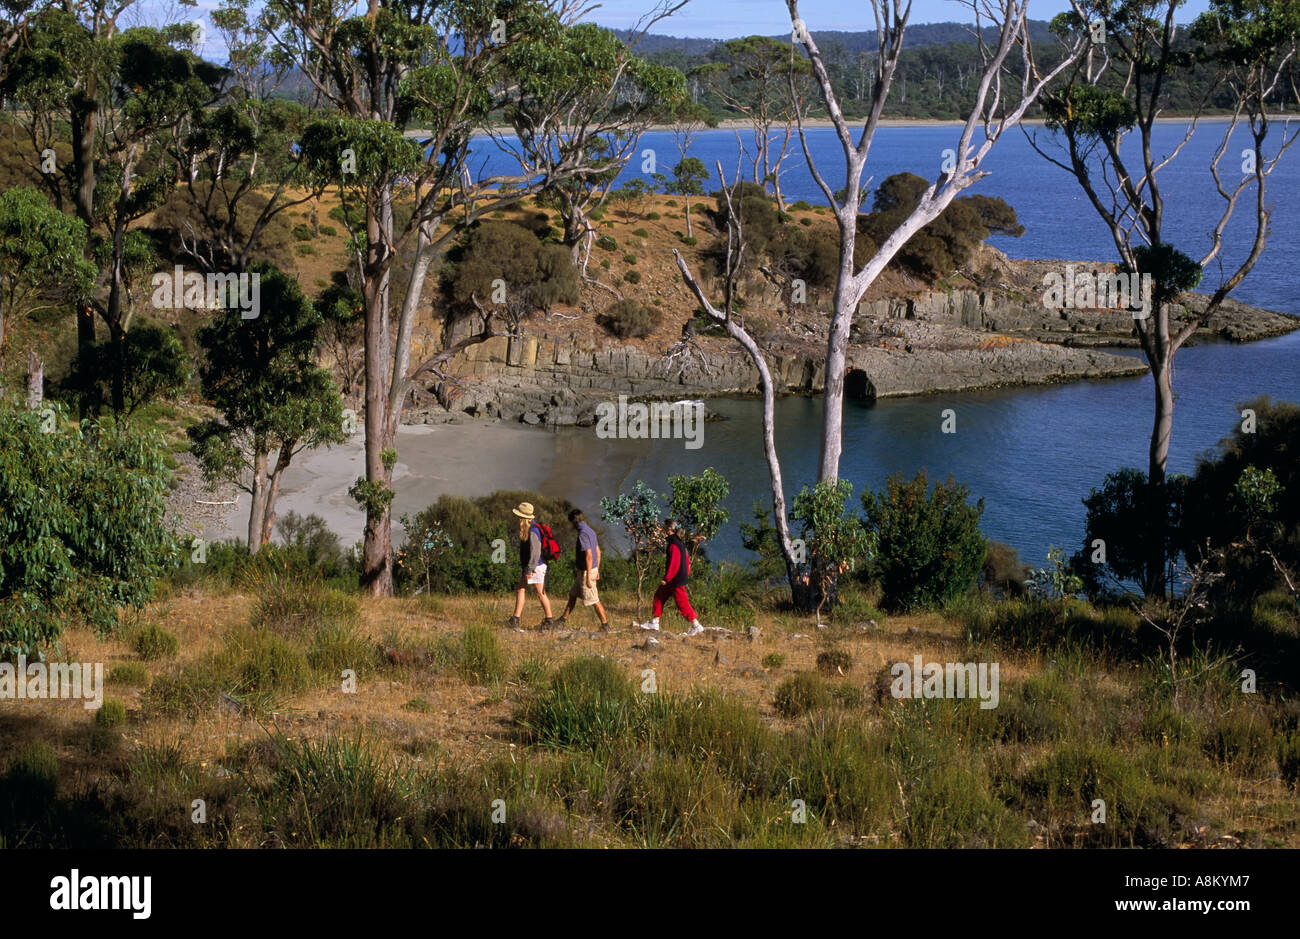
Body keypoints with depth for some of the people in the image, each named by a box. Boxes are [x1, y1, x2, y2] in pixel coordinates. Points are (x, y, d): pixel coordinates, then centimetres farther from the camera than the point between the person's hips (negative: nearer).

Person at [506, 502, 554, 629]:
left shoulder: (532, 531, -23)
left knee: (541, 593, 0)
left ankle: (549, 620, 11)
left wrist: (529, 569, -25)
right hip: (528, 567, 10)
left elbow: (535, 552, -26)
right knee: (520, 590, 8)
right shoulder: (527, 529, 8)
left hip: (536, 567, -10)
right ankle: (515, 619, 10)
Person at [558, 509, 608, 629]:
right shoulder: (591, 531, 9)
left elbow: (589, 556, -27)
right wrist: (597, 570, 23)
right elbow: (598, 551, 16)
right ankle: (563, 619, 26)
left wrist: (588, 577, -26)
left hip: (586, 571, -10)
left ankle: (605, 625, 6)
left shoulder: (583, 534, -22)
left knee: (593, 600, 0)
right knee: (573, 595, 17)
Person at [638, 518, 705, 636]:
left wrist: (666, 579, -20)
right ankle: (654, 622, 21)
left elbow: (674, 564, -25)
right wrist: (687, 573, 21)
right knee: (659, 595, 15)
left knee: (682, 603, -2)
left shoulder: (674, 545, -22)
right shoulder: (679, 542, 8)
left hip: (676, 580, -10)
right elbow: (686, 559, 16)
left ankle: (696, 626, 5)